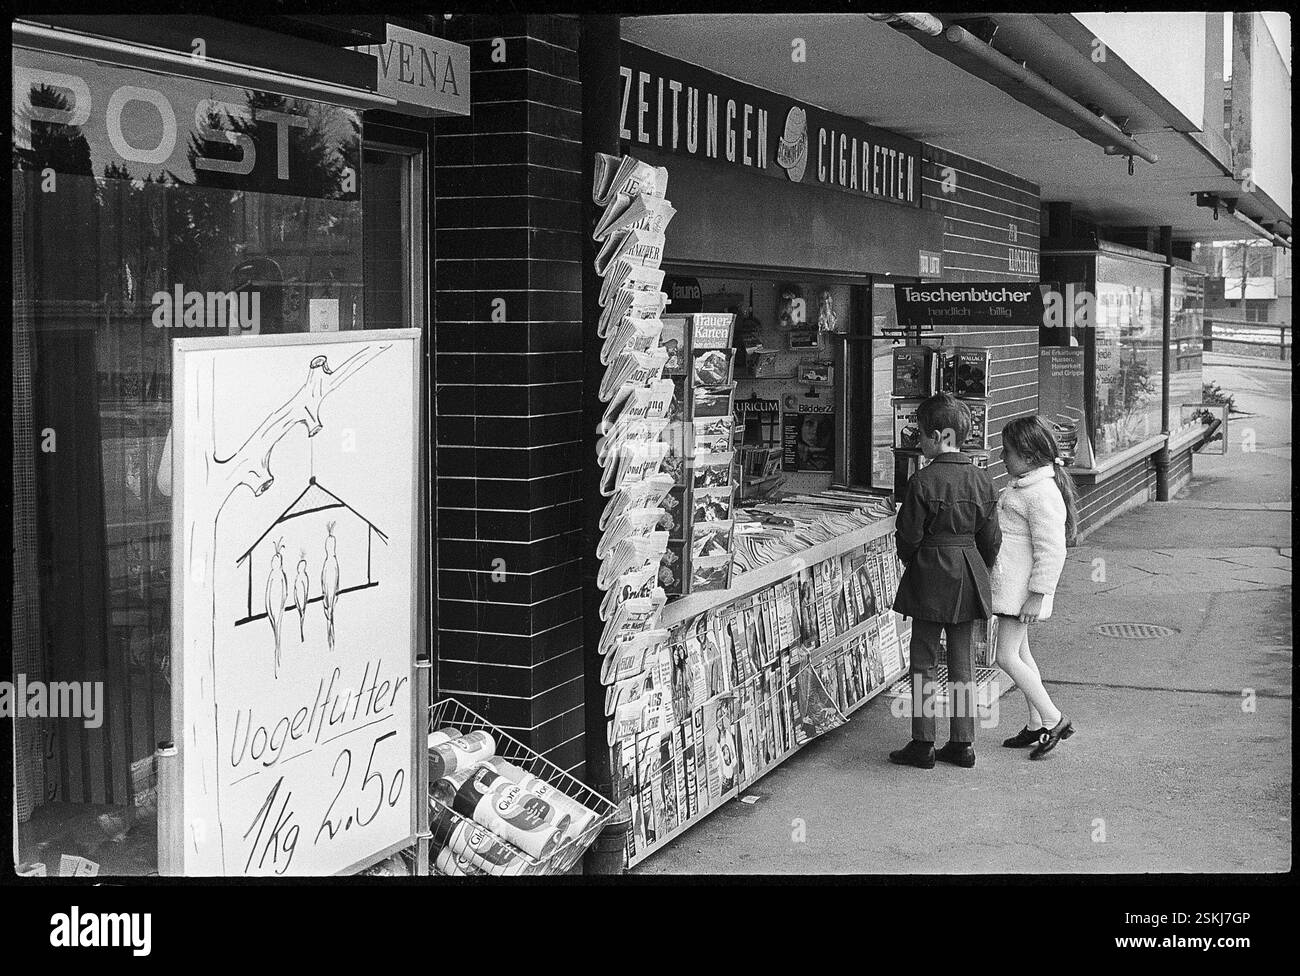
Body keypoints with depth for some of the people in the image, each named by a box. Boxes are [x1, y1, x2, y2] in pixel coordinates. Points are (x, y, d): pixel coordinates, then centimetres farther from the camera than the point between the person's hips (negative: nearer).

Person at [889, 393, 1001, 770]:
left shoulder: (923, 481, -16)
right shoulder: (981, 480, 0)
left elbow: (909, 536, -11)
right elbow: (991, 538, 5)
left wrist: (909, 562, 9)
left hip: (929, 576, -5)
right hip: (969, 576, 5)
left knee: (924, 660, 4)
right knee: (963, 659, 12)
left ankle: (923, 744, 7)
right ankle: (962, 743, 16)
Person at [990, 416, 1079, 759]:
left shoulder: (1042, 495, -21)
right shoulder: (1022, 485, 12)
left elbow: (1051, 551, -23)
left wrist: (1037, 595, -22)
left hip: (1022, 587, -11)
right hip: (1010, 585, 11)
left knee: (1007, 657, -10)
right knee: (1020, 653, 16)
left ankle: (1054, 720, -2)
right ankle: (1036, 726, 24)